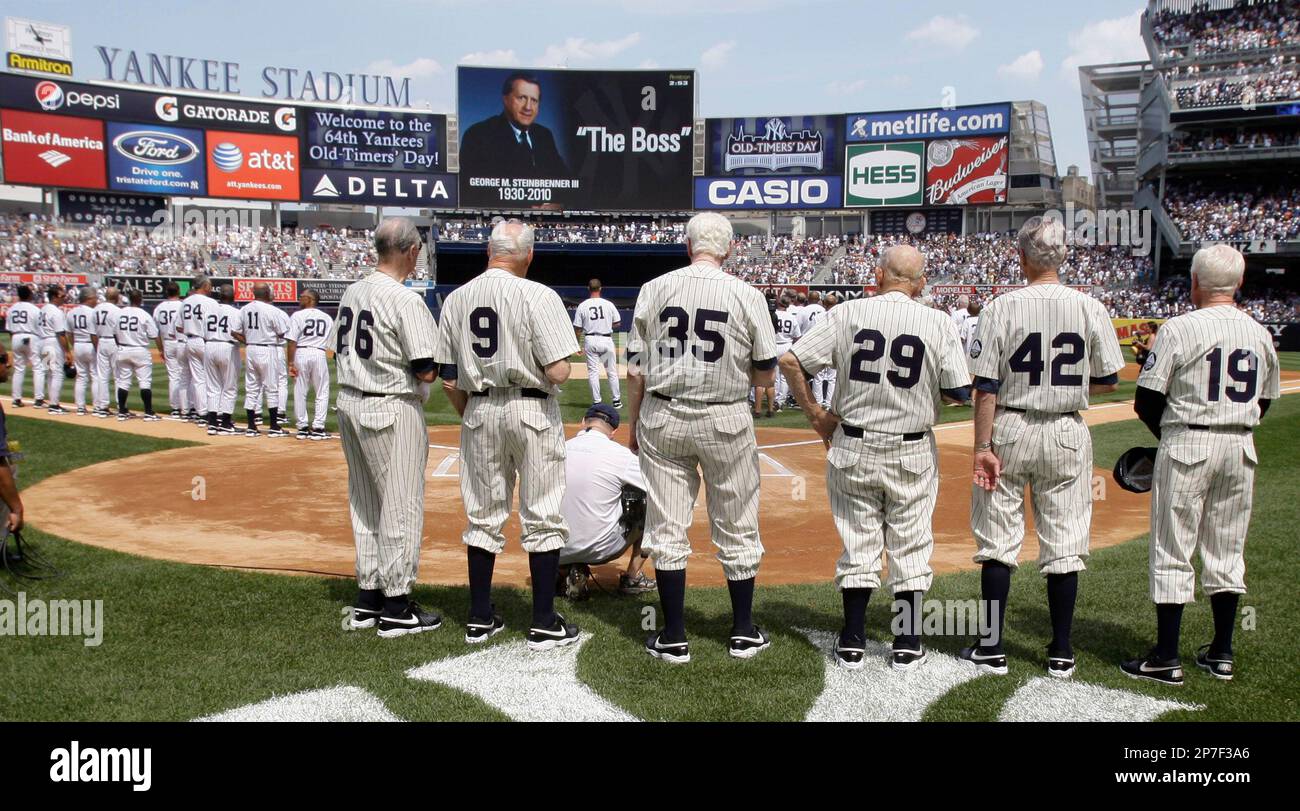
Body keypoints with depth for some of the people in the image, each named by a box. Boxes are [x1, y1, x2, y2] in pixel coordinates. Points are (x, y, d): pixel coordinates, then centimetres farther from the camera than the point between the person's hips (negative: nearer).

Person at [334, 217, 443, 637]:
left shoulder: (352, 293, 8)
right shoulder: (406, 300, -17)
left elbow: (339, 349, 14)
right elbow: (425, 370, -19)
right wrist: (440, 354, 1)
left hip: (349, 405, 8)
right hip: (392, 412, -8)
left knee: (365, 504, 16)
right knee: (400, 507, 1)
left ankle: (368, 598, 25)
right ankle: (396, 608, 8)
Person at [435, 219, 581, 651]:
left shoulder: (456, 299, 2)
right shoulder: (538, 296, -13)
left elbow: (450, 380, 5)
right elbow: (558, 372, -19)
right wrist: (553, 370, 4)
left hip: (479, 410, 5)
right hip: (533, 410, -4)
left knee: (482, 517, 14)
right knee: (542, 518, 5)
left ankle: (480, 619, 21)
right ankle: (544, 624, 10)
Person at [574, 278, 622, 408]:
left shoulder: (582, 306, -4)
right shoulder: (609, 304, -4)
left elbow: (577, 329, -2)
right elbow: (617, 324, 4)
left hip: (590, 340, 0)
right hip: (606, 340, 0)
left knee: (593, 372, 7)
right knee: (612, 371, 11)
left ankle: (596, 401, 6)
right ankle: (616, 400, 16)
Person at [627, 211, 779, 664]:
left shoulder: (655, 289, -2)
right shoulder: (747, 296, -6)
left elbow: (636, 369, 0)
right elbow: (766, 375, -2)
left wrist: (634, 423, 11)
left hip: (662, 418, 1)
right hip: (725, 422, -1)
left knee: (667, 529, 8)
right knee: (737, 529, 12)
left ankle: (674, 639, 13)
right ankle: (743, 633, 23)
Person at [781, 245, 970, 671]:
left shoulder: (848, 313, -5)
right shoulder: (939, 324, -6)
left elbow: (790, 361, -9)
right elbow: (961, 392, -7)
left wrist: (815, 413, 1)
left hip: (853, 447, 1)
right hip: (913, 453, 0)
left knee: (858, 543, 10)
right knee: (910, 547, 12)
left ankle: (852, 644, 16)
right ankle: (907, 645, 18)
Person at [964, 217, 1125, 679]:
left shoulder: (1001, 307, -8)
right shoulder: (1090, 308, -3)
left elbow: (986, 386, -11)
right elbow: (1108, 381, 3)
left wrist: (982, 446, -9)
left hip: (1009, 431, -1)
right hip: (1067, 436, 2)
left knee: (998, 541, 7)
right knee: (1064, 545, 9)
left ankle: (992, 649, 11)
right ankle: (1061, 654, 17)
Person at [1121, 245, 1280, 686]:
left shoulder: (1180, 328, -12)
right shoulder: (1260, 334, 6)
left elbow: (1146, 401, -11)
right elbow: (1263, 402, 14)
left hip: (1187, 445, -5)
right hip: (1240, 449, 6)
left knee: (1173, 553, 1)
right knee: (1227, 551, 14)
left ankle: (1166, 658, 3)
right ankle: (1222, 653, 22)